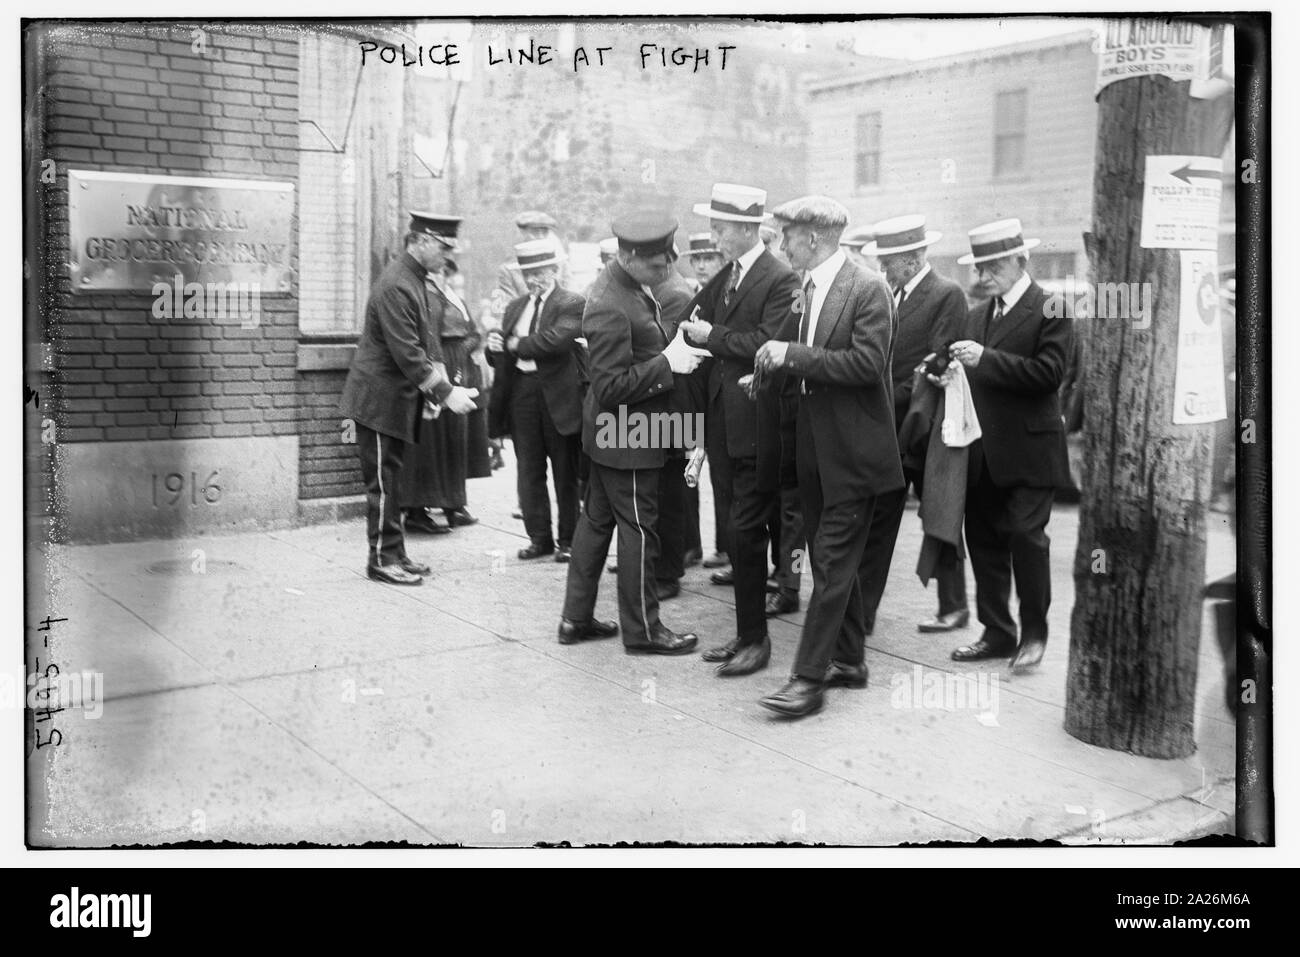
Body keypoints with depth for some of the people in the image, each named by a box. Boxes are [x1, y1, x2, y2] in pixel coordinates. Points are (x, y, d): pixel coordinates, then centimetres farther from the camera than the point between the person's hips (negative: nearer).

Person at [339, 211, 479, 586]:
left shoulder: (416, 280, 9)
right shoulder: (395, 285, -22)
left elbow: (427, 338, 11)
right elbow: (407, 354, -26)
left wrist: (442, 385, 0)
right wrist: (445, 393, -23)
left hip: (399, 397, 10)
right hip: (379, 398, -10)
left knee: (391, 480, 15)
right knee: (383, 481, -1)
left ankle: (394, 554, 22)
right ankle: (383, 559, 7)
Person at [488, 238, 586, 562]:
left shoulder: (571, 304, -7)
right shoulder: (515, 307, 14)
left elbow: (555, 340, -24)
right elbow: (502, 358, 15)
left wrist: (517, 344, -12)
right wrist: (495, 347, -7)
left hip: (557, 396, -6)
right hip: (521, 393, 6)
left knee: (565, 474, 6)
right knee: (529, 472, 10)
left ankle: (568, 540, 16)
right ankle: (539, 538, 20)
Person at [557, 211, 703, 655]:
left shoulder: (633, 285, 5)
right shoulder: (610, 308, -26)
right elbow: (612, 387, -25)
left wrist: (674, 347, 4)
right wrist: (667, 363, -23)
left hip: (610, 433, 10)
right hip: (627, 435, -10)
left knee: (596, 519, 16)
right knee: (639, 529, 2)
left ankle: (576, 618, 28)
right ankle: (642, 629, 15)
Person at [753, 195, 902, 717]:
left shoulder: (868, 289, -14)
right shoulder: (808, 290, 9)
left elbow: (867, 362, -23)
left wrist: (793, 356, -22)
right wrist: (771, 363, 0)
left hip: (854, 450, -8)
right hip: (815, 447, 8)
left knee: (833, 562, -5)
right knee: (830, 558, 15)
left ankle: (810, 676, -2)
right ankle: (848, 659, 28)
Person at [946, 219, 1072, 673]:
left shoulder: (1049, 311, -7)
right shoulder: (977, 315, 14)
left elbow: (1049, 372, -18)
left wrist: (985, 359, -21)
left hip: (1029, 452, -7)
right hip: (983, 451, 7)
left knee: (1026, 537, -5)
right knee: (983, 541, 9)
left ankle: (1033, 633, 12)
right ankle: (997, 632, 21)